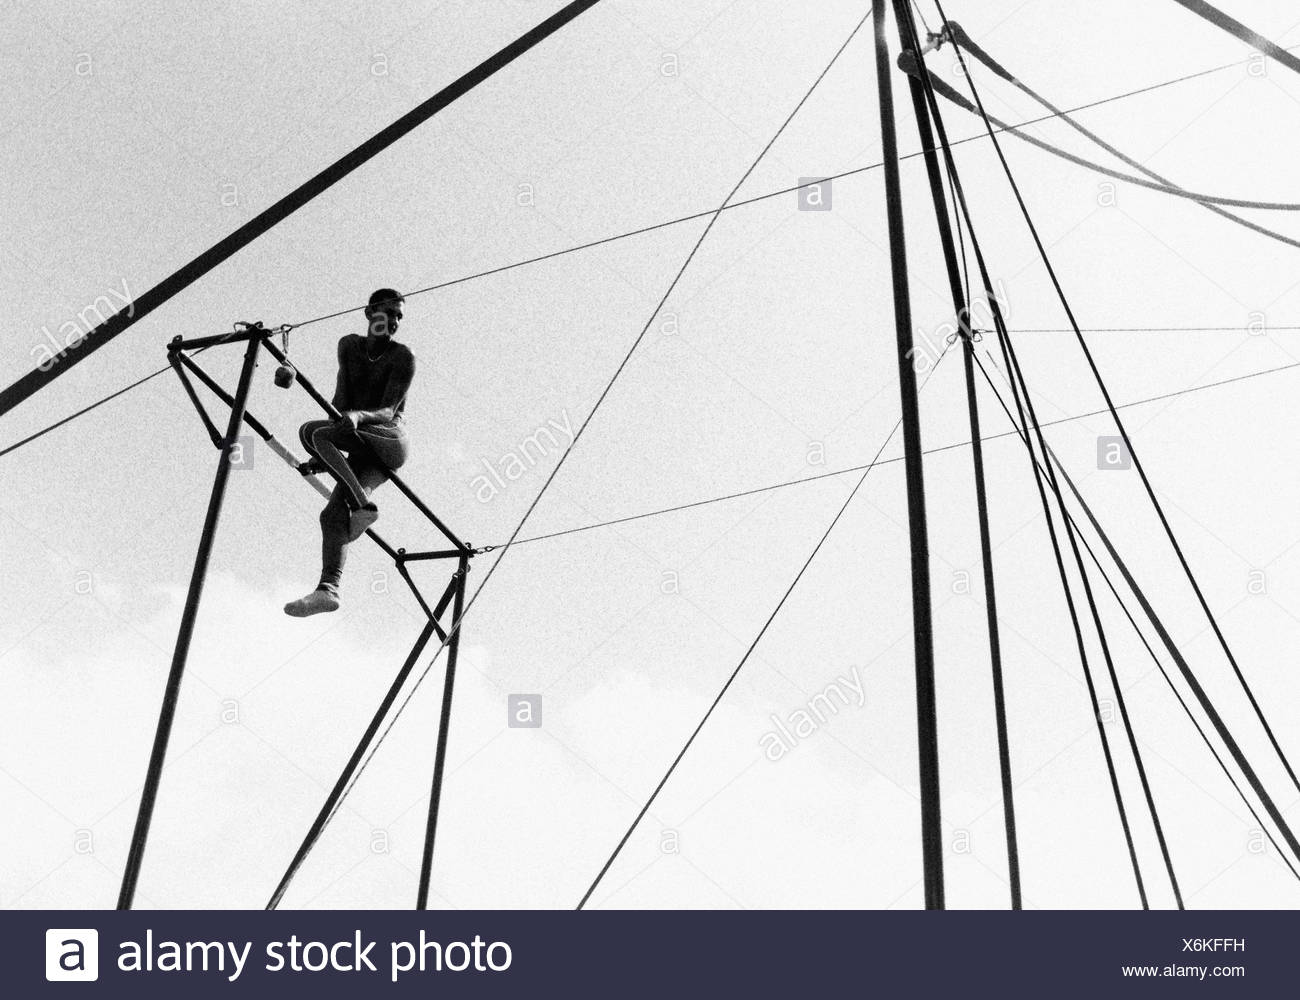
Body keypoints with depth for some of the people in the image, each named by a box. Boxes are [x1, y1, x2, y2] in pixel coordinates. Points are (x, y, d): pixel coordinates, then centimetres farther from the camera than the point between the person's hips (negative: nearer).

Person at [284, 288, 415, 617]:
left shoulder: (403, 358, -5)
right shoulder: (349, 346, 13)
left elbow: (388, 411, -15)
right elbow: (341, 401, 8)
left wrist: (357, 416, -35)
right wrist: (326, 454, -1)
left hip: (390, 438, -6)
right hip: (363, 452, 6)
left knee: (311, 431, -26)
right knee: (332, 514, -14)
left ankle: (363, 505, -35)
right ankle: (328, 589, -23)